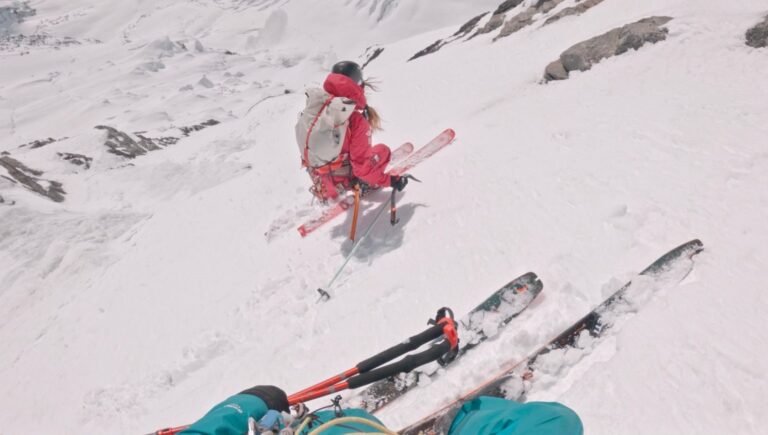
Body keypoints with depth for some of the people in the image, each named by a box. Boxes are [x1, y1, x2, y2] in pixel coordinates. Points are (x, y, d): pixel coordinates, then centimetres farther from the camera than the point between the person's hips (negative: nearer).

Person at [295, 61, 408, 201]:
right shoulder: (356, 121, -26)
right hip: (342, 181, -6)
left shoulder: (313, 105, -9)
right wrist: (390, 180, -11)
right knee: (383, 150, 7)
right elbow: (363, 166, -23)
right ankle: (364, 185, 4)